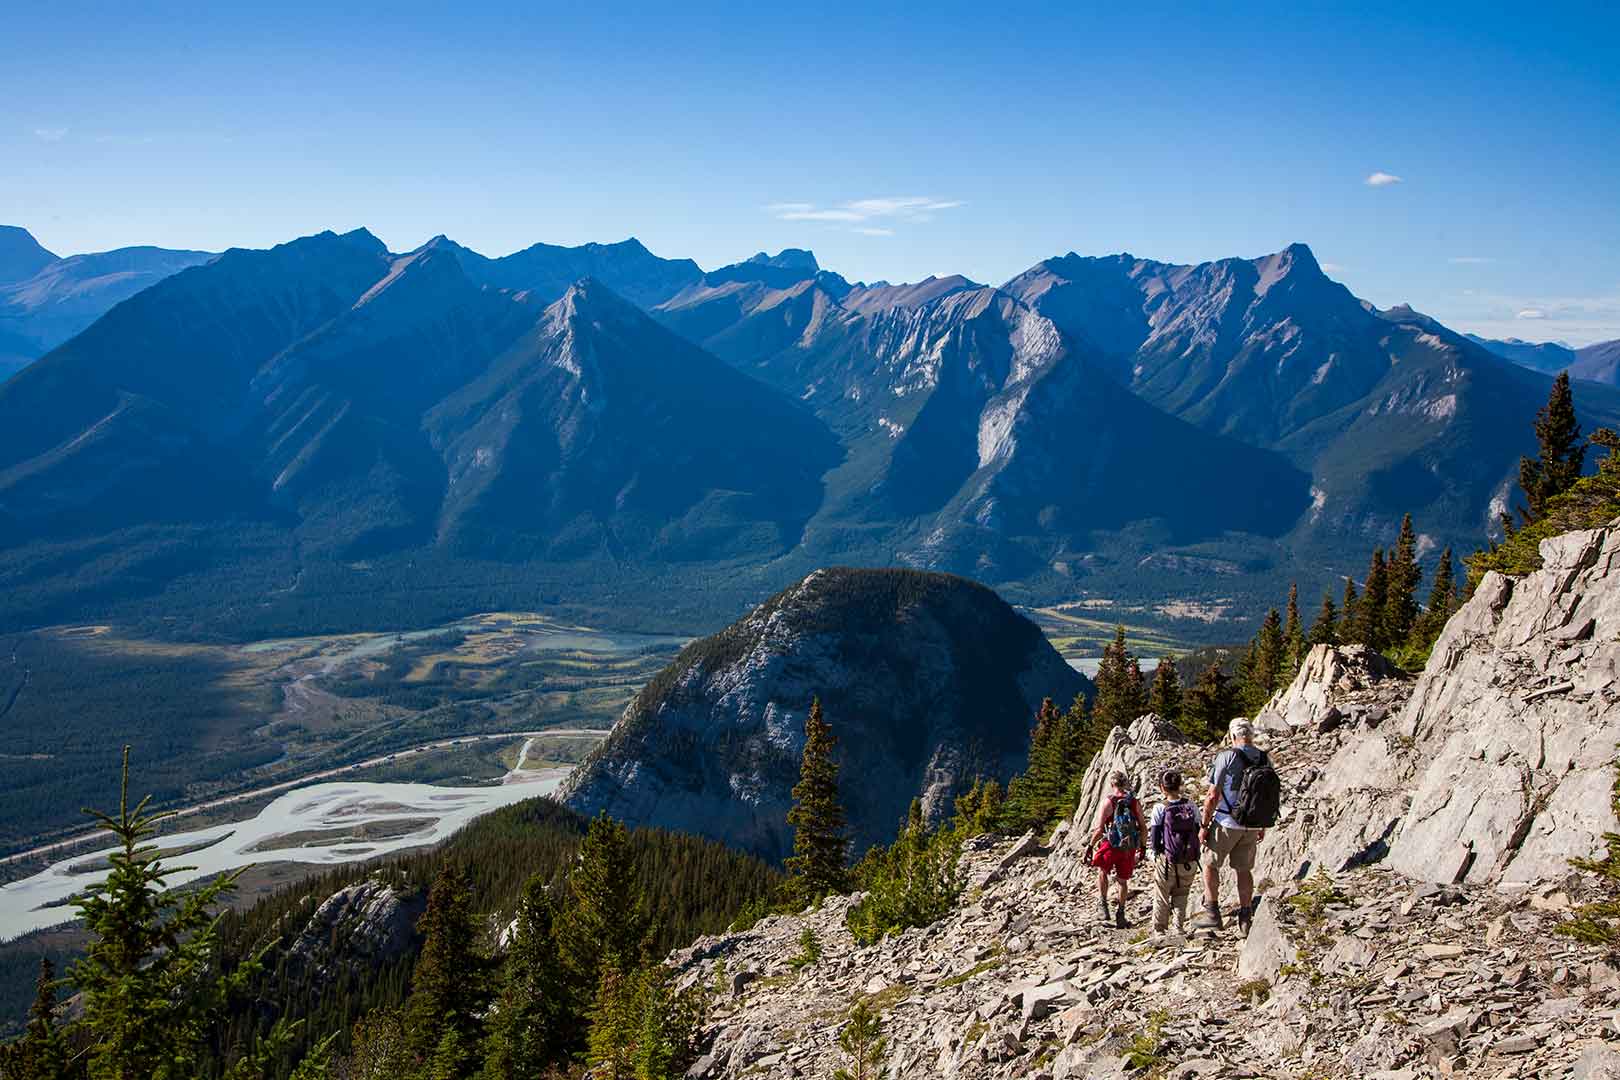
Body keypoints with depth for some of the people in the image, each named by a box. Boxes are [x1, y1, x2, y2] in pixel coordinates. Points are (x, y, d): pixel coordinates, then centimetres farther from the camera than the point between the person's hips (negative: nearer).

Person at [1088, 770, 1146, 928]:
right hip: (1130, 849, 3)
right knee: (1123, 881, 19)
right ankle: (1120, 914, 23)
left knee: (1102, 872, 24)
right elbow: (1143, 829, 5)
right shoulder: (1135, 803, 1)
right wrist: (1142, 845, 21)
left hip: (1111, 846, -3)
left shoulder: (1107, 802, -10)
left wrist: (1090, 846, -3)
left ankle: (1104, 907, 17)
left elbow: (1099, 830, -13)